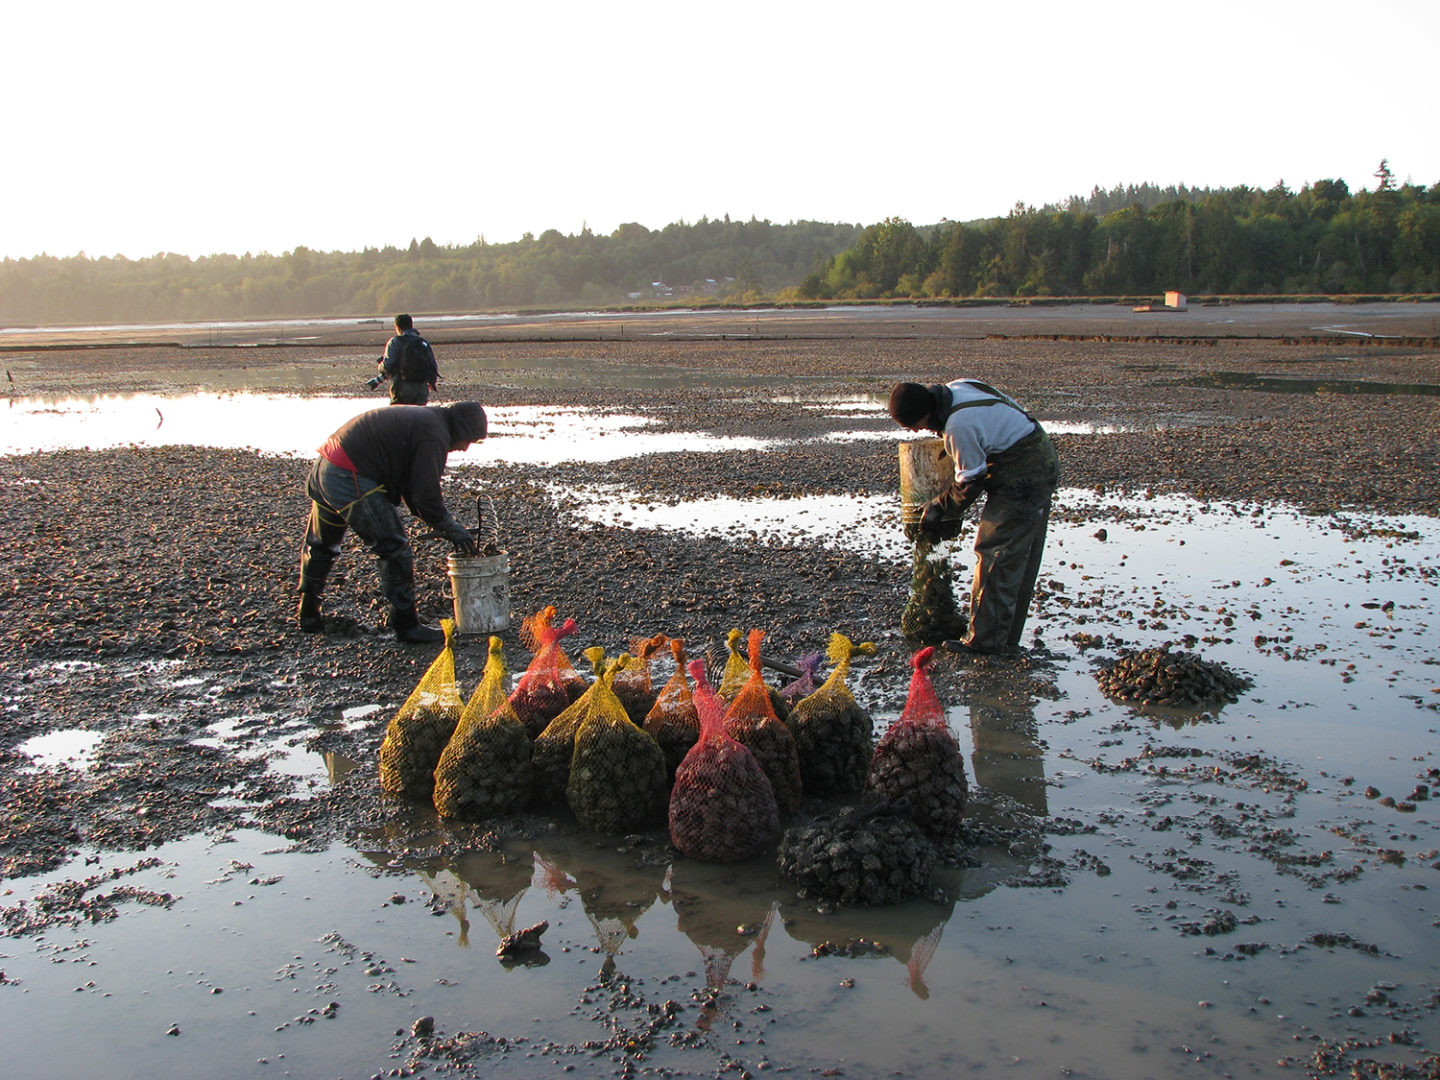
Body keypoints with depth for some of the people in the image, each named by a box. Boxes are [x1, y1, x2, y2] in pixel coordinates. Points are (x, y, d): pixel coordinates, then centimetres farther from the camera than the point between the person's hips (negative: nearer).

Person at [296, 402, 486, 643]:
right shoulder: (435, 435, -9)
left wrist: (443, 525, 21)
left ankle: (308, 614, 40)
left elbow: (410, 487, 25)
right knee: (395, 550, -2)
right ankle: (406, 625, 3)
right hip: (352, 480, -11)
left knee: (319, 545, 25)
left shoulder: (418, 418, 22)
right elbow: (425, 495, -14)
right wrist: (451, 528, 0)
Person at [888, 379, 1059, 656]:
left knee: (995, 554, -6)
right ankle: (1007, 638, 20)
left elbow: (970, 482, -15)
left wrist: (940, 509, -1)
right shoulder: (957, 387, 3)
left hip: (1022, 482, -10)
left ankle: (986, 638, -2)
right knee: (1021, 559, 13)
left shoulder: (959, 426, -26)